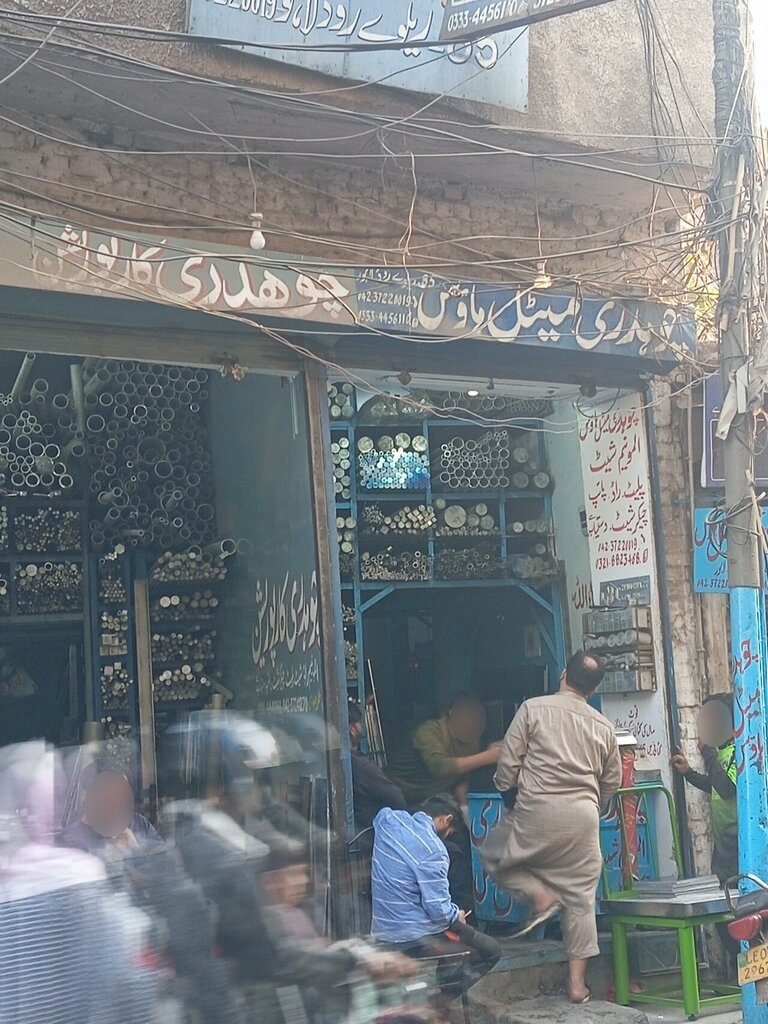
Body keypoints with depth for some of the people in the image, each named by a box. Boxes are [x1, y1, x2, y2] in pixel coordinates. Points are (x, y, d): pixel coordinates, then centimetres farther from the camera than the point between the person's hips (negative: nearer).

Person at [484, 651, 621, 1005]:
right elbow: (611, 782, 18)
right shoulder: (604, 726, 11)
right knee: (581, 898, 9)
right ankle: (577, 982, 9)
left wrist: (505, 786, 17)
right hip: (584, 816, 4)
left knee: (496, 856, 20)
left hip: (537, 810, -4)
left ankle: (541, 896, -1)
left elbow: (509, 761, -3)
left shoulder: (533, 709, -2)